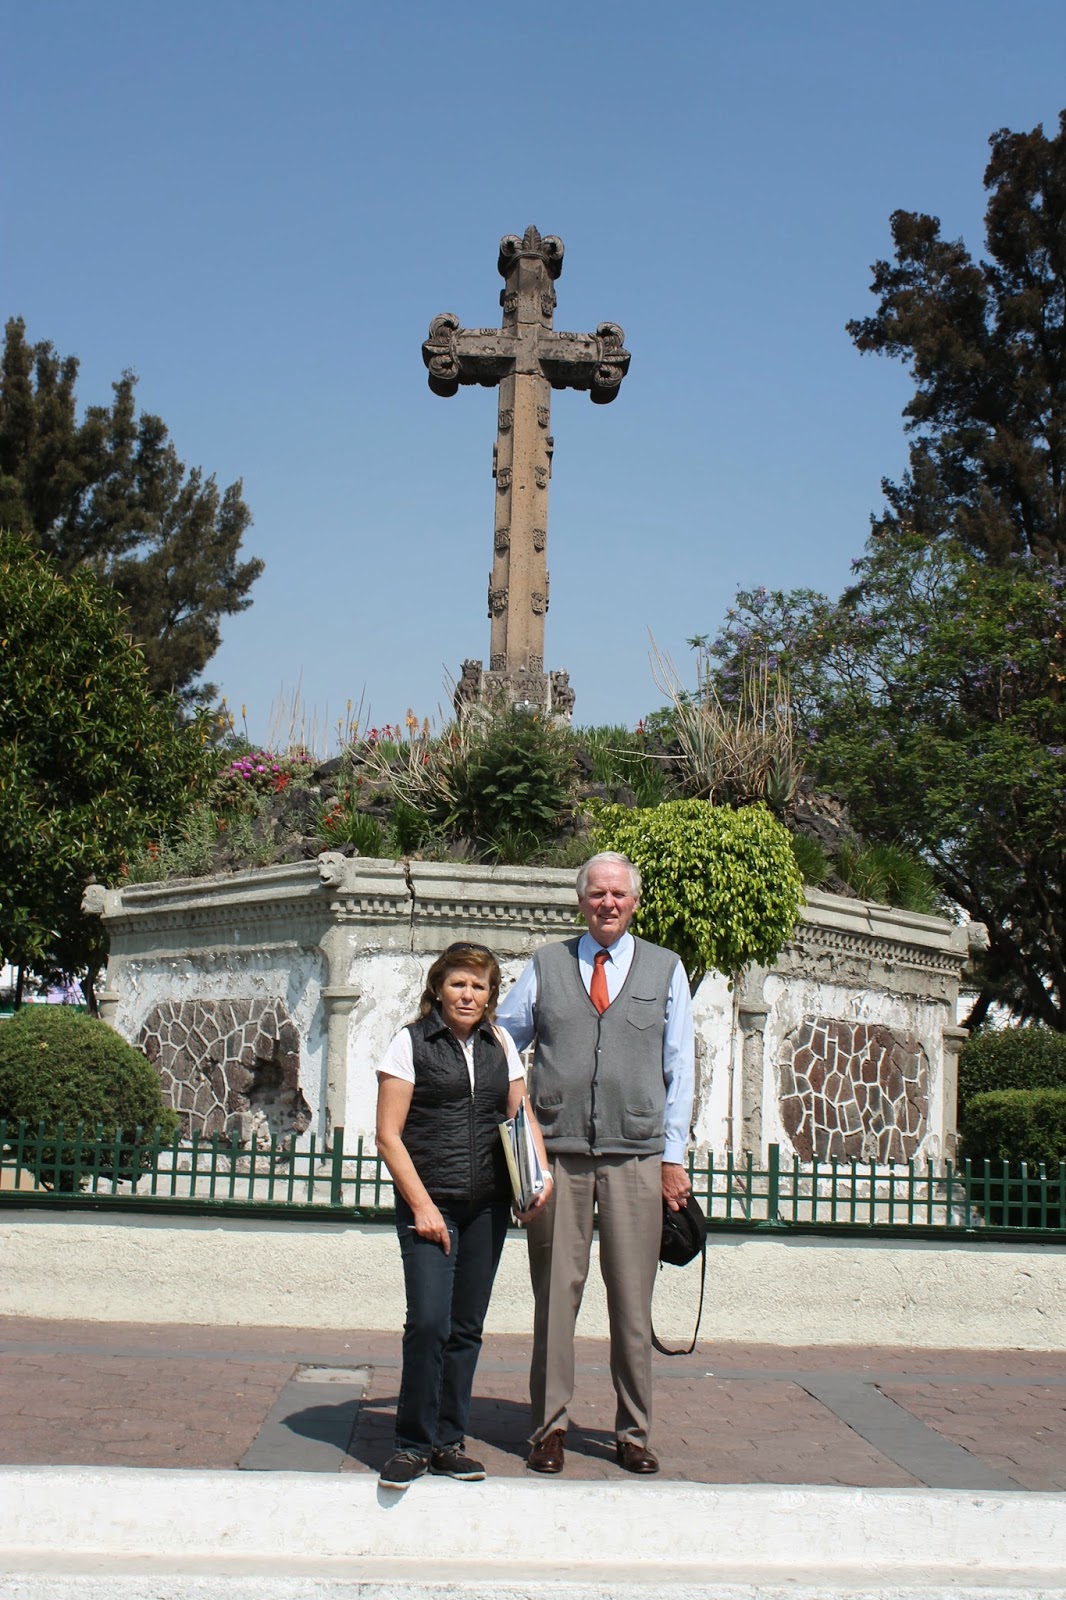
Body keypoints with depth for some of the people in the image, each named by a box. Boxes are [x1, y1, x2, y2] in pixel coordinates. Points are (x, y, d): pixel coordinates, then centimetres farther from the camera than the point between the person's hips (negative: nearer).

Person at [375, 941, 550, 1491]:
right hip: (428, 1204, -4)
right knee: (429, 1322, -13)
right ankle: (413, 1443, 3)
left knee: (466, 1327, 7)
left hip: (487, 1208, 4)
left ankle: (449, 1441, 19)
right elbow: (388, 1135, -4)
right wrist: (422, 1206, -11)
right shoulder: (412, 1043, -2)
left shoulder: (499, 1045, 11)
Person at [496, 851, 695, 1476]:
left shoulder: (665, 969, 11)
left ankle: (634, 1432, 14)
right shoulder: (546, 966, 11)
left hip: (635, 1158, 0)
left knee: (632, 1299, 3)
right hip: (557, 1154, 0)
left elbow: (679, 1067, 9)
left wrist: (674, 1155, 3)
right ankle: (551, 1426, 14)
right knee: (556, 1293, 2)